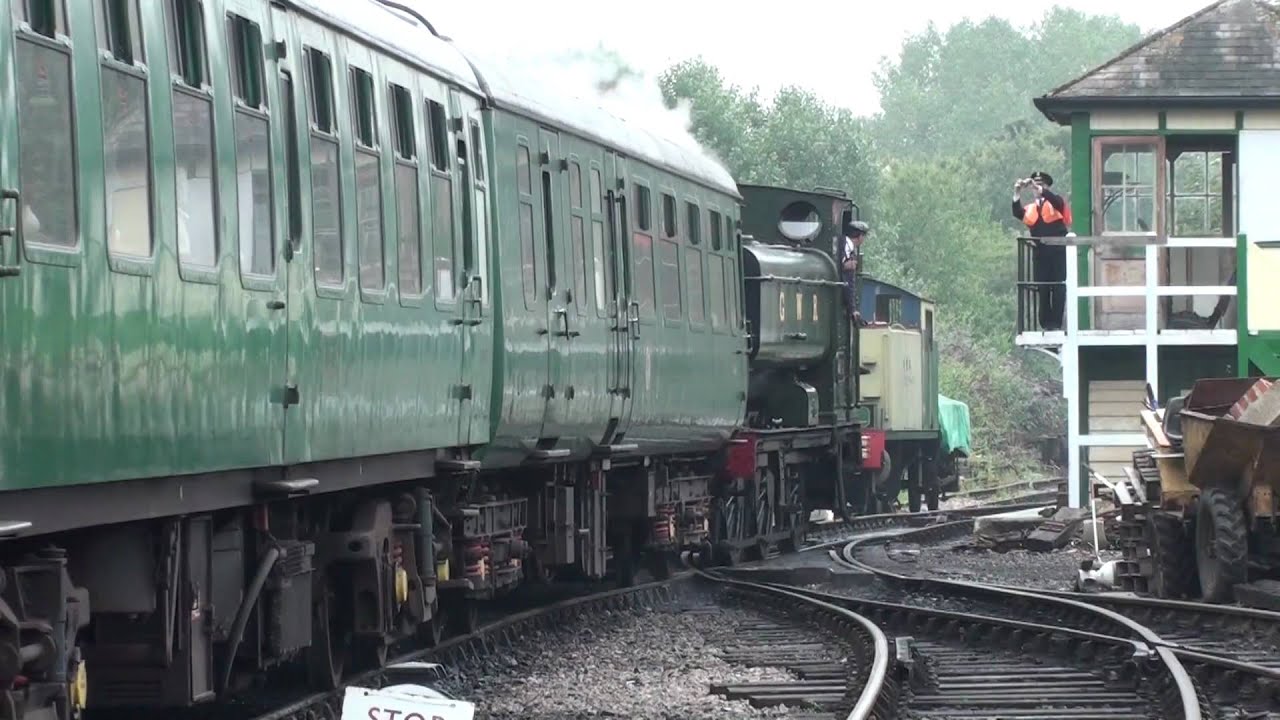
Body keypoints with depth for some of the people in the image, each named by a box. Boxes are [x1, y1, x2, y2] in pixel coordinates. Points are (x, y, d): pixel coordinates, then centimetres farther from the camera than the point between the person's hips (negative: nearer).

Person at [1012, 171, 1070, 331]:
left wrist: (1038, 188, -24)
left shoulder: (1056, 202, 5)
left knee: (1058, 288, -4)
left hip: (1058, 252, -4)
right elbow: (1018, 213, -3)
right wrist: (1017, 193, -14)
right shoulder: (1030, 208, 14)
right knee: (1041, 289, 2)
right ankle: (1045, 323, 6)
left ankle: (1056, 323, -3)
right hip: (1040, 254, 4)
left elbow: (1057, 202, -18)